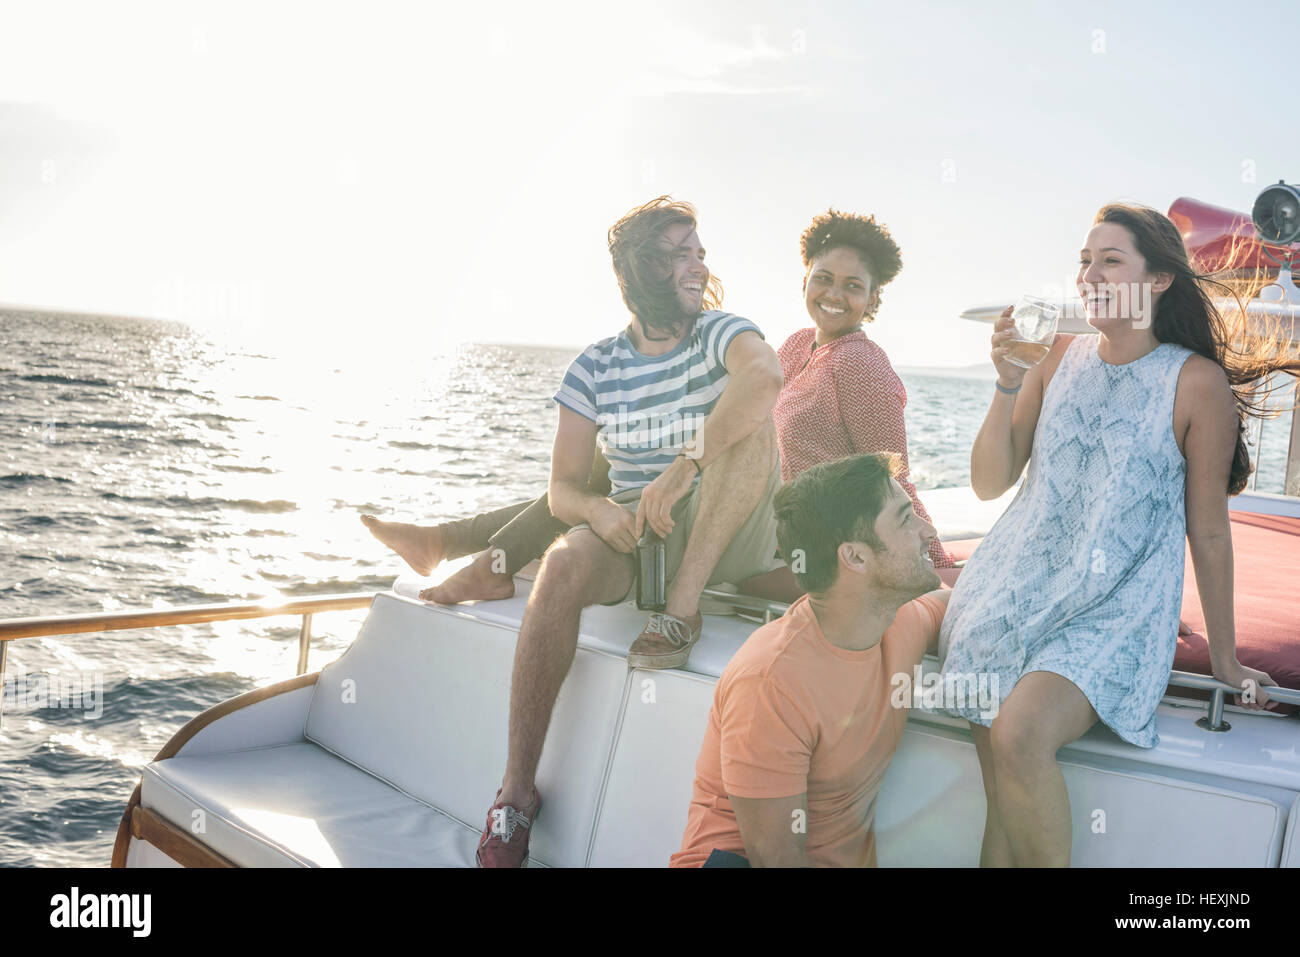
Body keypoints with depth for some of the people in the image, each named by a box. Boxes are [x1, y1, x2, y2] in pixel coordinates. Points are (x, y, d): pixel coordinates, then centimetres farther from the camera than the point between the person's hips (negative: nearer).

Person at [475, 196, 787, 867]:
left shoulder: (720, 333, -4)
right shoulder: (596, 368, 4)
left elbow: (766, 377, -31)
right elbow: (562, 488, 1)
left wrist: (685, 466, -37)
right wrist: (599, 509, -23)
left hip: (728, 536, -1)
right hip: (633, 533, 2)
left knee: (749, 418, -27)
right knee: (564, 564, -32)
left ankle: (683, 608, -29)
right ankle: (516, 790, -25)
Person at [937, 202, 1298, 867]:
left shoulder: (1197, 381, -6)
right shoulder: (1060, 356, 5)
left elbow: (1208, 532, -1)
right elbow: (989, 483, 5)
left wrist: (1223, 659, 5)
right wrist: (1009, 385, -10)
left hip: (1114, 610, -3)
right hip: (1017, 590, 4)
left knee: (1018, 737, -29)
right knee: (1001, 802, -8)